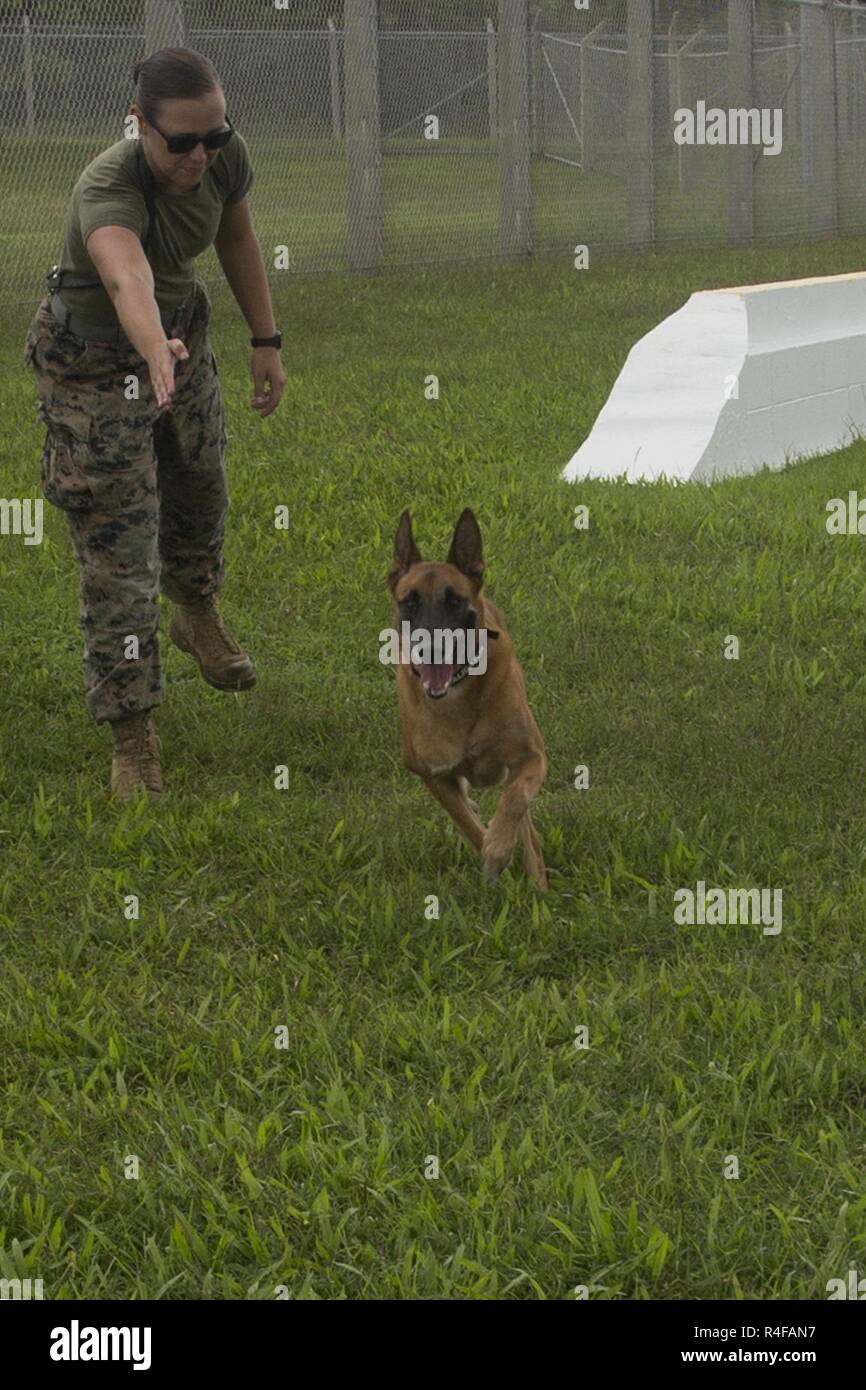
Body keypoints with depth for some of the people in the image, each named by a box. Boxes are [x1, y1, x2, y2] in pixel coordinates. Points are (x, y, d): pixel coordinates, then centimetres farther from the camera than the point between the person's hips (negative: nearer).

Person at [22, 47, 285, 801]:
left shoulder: (226, 156, -21)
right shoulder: (108, 192, -41)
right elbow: (125, 277, -63)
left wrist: (267, 342, 5)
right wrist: (158, 359, -82)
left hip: (180, 333, 6)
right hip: (94, 361, -6)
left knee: (200, 489, 26)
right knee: (115, 548, -6)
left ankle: (197, 615, 58)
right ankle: (134, 739, 1)